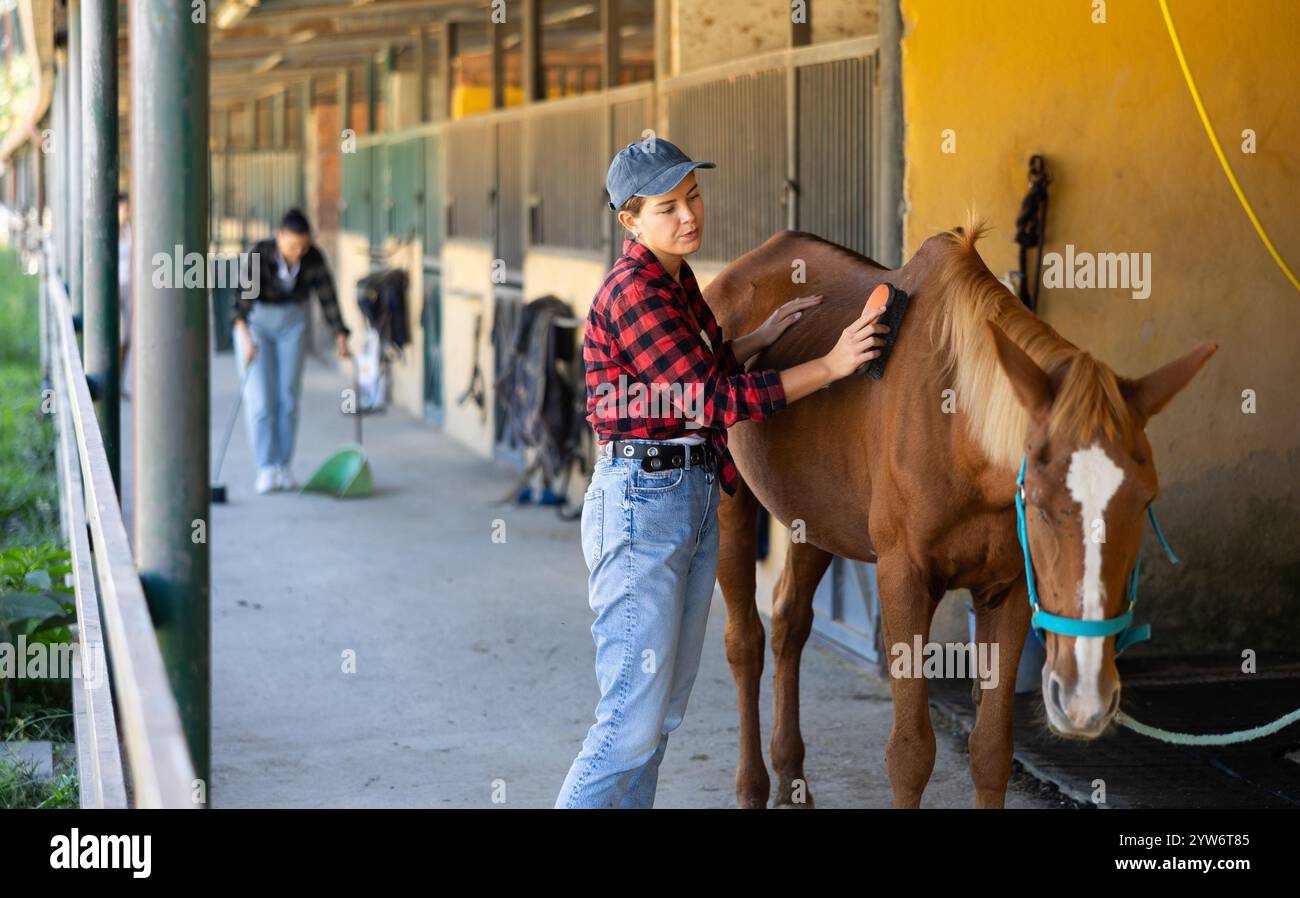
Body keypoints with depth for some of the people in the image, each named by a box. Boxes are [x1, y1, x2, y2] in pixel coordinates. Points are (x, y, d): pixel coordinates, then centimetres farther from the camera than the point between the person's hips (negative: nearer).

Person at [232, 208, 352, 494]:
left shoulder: (314, 258, -16)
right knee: (260, 398, -10)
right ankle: (266, 470, -8)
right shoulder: (258, 254, -26)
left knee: (287, 397, -1)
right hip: (255, 322, -3)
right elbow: (243, 295, -36)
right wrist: (246, 338, -48)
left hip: (291, 323, 3)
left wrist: (341, 340, -21)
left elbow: (328, 299, -12)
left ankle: (283, 468, 7)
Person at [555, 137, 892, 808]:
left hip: (695, 497, 10)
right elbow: (718, 398, -19)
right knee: (633, 718, -9)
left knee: (666, 706, 14)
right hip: (640, 501, -10)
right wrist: (832, 365, -17)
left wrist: (762, 337, 14)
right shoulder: (634, 291, -18)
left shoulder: (676, 280, 11)